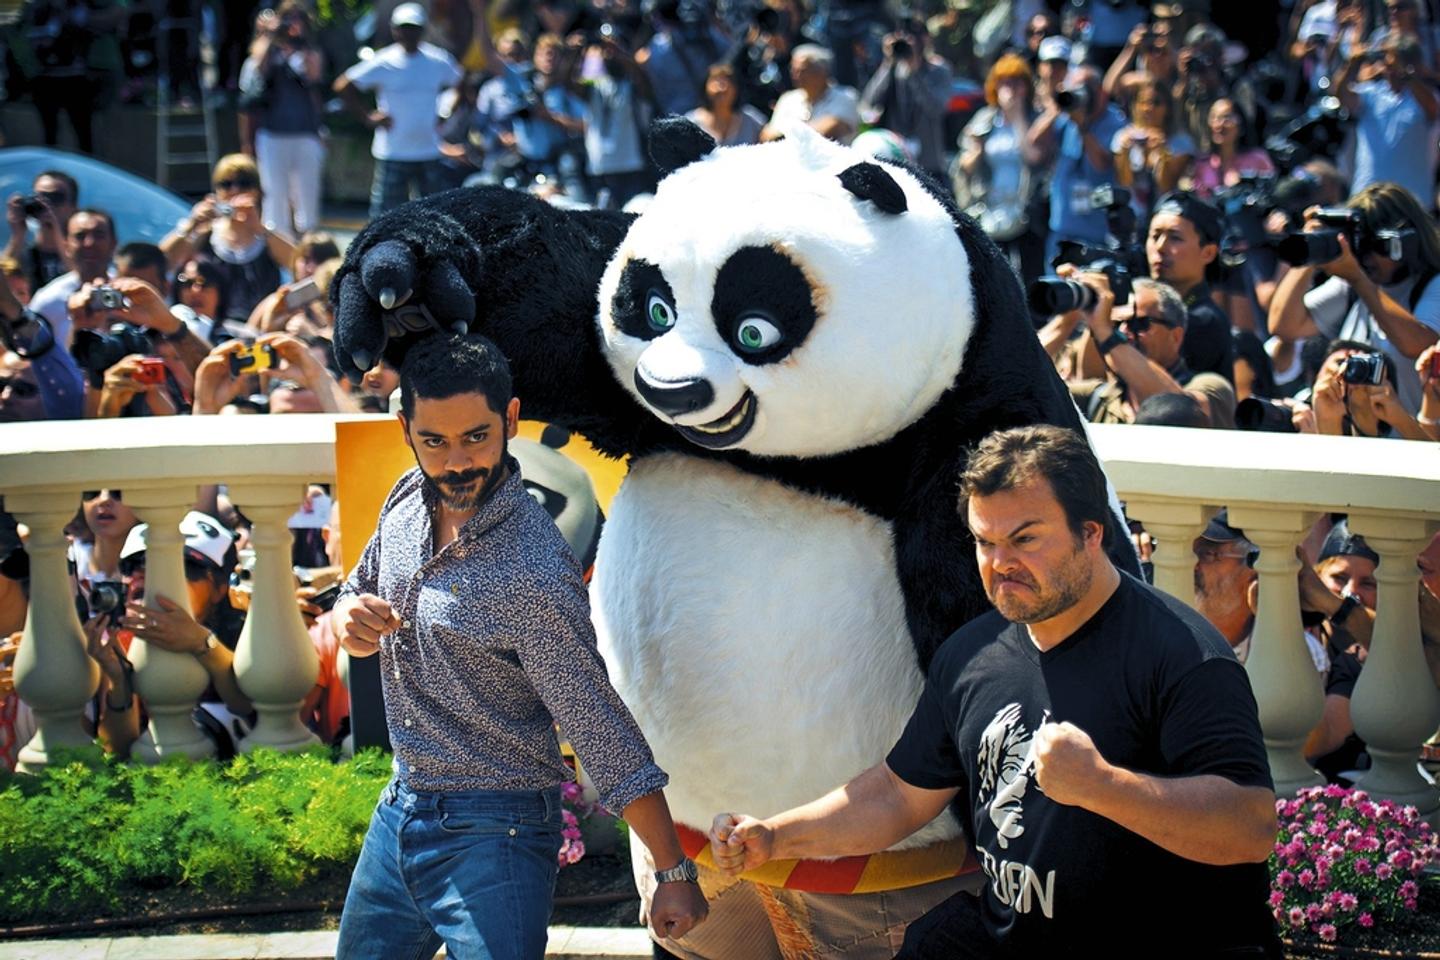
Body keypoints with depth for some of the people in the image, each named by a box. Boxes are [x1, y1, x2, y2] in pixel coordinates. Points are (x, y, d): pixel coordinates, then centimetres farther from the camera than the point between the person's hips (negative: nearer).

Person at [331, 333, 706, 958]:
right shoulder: (408, 501, -2)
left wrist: (674, 874, -20)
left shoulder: (534, 578, -25)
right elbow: (358, 597, 16)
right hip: (399, 812, 8)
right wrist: (351, 620, -10)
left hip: (491, 838, -8)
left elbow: (602, 732, -22)